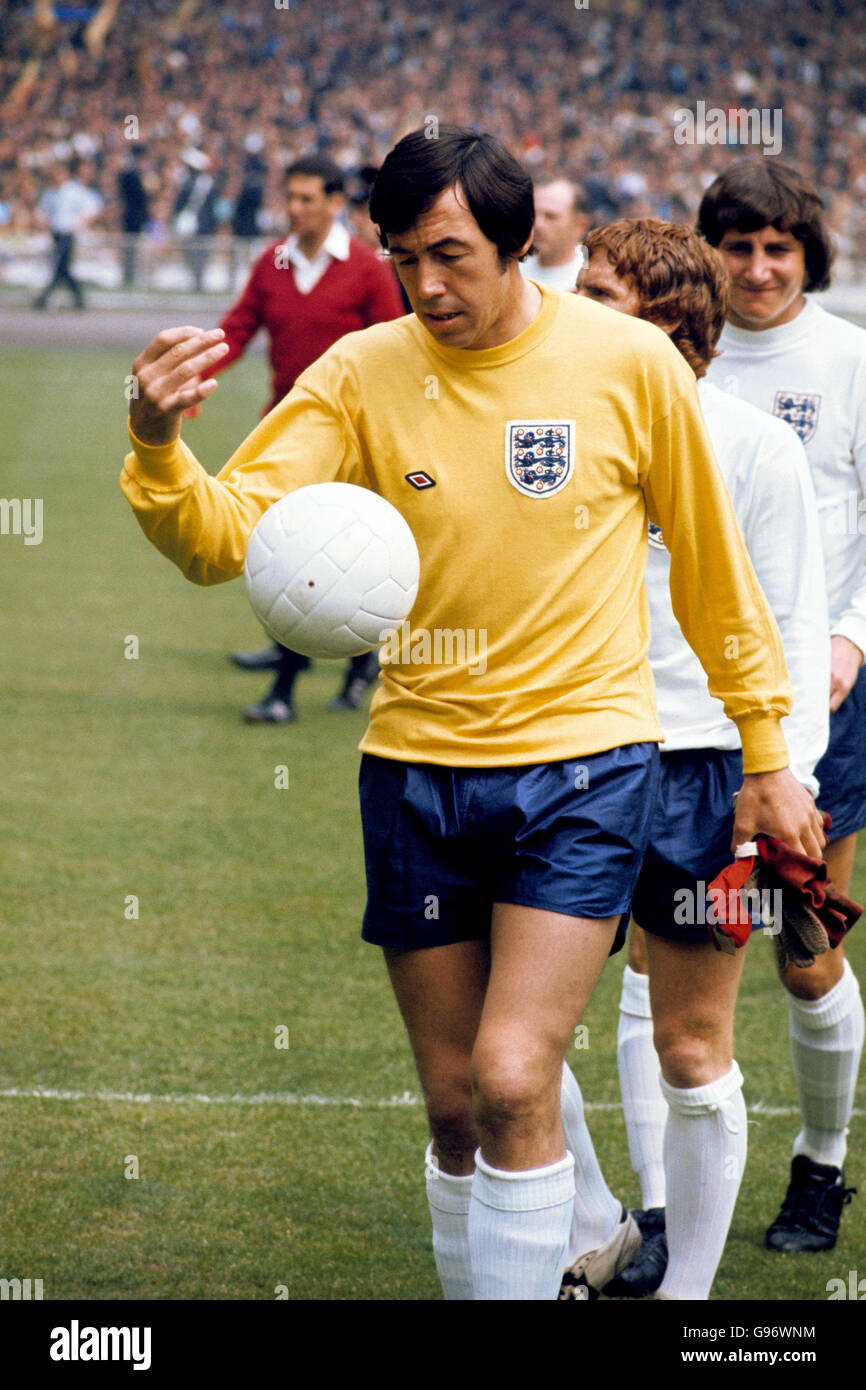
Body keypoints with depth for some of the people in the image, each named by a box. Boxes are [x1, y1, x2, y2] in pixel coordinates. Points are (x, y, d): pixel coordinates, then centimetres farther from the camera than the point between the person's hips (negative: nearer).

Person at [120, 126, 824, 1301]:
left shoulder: (630, 362, -6)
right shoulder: (363, 374, -4)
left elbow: (712, 564, 6)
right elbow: (224, 537, -13)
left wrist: (766, 755, 10)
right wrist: (159, 450, -34)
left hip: (585, 762, -3)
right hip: (419, 765, 3)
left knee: (512, 1080, -16)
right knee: (457, 1105, 9)